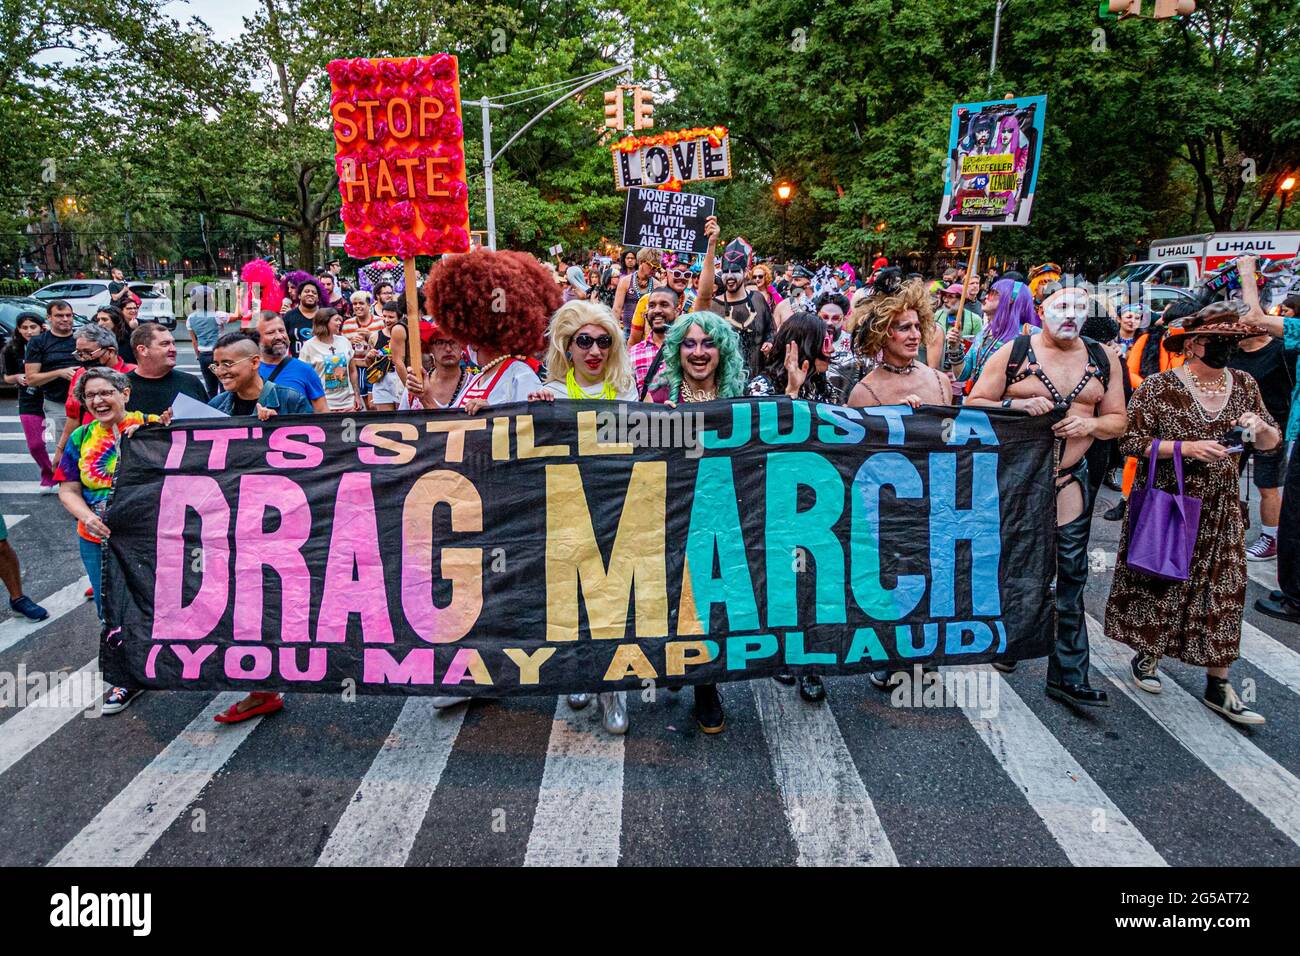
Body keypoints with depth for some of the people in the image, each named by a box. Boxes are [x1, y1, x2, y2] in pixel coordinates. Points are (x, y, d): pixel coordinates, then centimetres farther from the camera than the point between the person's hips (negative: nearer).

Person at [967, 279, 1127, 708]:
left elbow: (1117, 419, 10)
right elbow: (974, 404, -5)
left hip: (1070, 479, 3)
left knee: (1070, 576, 3)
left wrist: (1091, 423, -11)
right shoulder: (1012, 353, -5)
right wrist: (1016, 405, -21)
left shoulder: (1104, 359, 6)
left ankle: (1068, 675, 10)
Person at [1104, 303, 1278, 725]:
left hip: (1221, 512, 4)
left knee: (1223, 591, 5)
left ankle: (1218, 684, 15)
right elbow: (1131, 441, -13)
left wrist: (1262, 429, -10)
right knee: (1158, 583, 6)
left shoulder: (1244, 385, 5)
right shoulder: (1159, 386, -10)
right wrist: (1186, 447, -22)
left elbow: (1271, 443, 12)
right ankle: (1146, 655, 29)